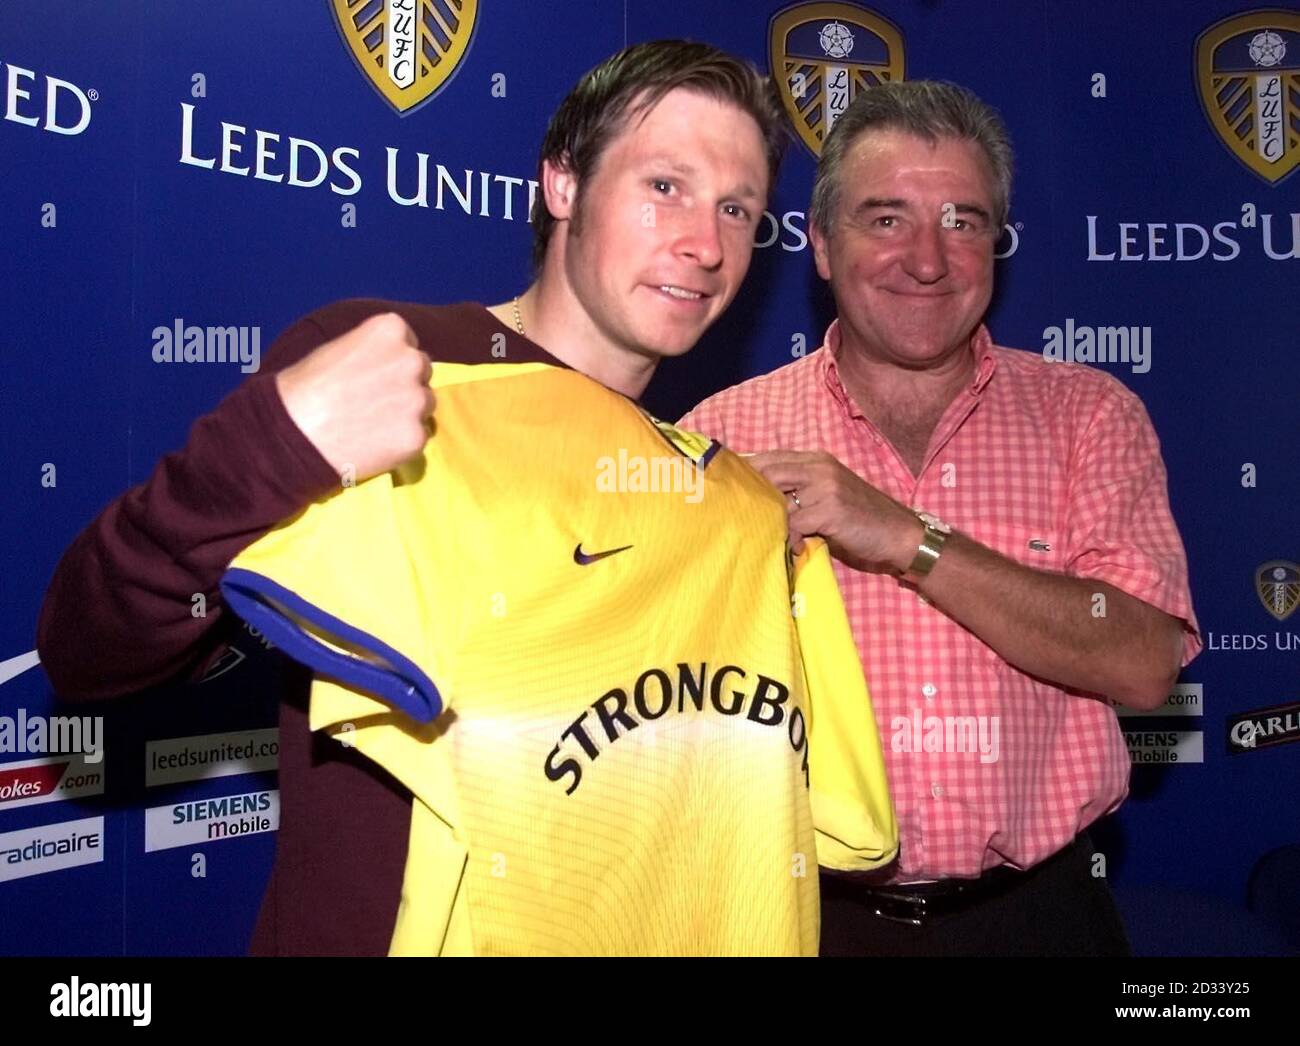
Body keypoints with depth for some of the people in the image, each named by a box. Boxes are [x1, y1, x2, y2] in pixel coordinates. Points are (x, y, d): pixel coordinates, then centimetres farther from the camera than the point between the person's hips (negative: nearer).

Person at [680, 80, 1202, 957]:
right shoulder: (725, 435, -5)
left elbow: (1144, 664, -14)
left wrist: (907, 539, -22)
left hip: (1034, 914, 1)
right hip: (810, 912, 0)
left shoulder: (1090, 415, -2)